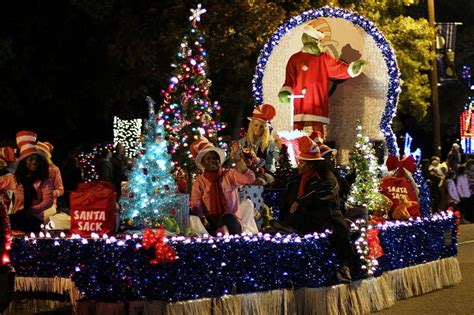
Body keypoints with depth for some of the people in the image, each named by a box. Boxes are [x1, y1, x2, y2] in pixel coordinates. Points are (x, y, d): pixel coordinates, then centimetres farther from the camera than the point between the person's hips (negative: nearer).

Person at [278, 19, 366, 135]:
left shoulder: (324, 59, 7)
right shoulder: (295, 59, 10)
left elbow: (340, 69, -3)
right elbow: (289, 80, 5)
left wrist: (353, 68, -23)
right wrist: (285, 92, -14)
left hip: (317, 105, -1)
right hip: (299, 106, 1)